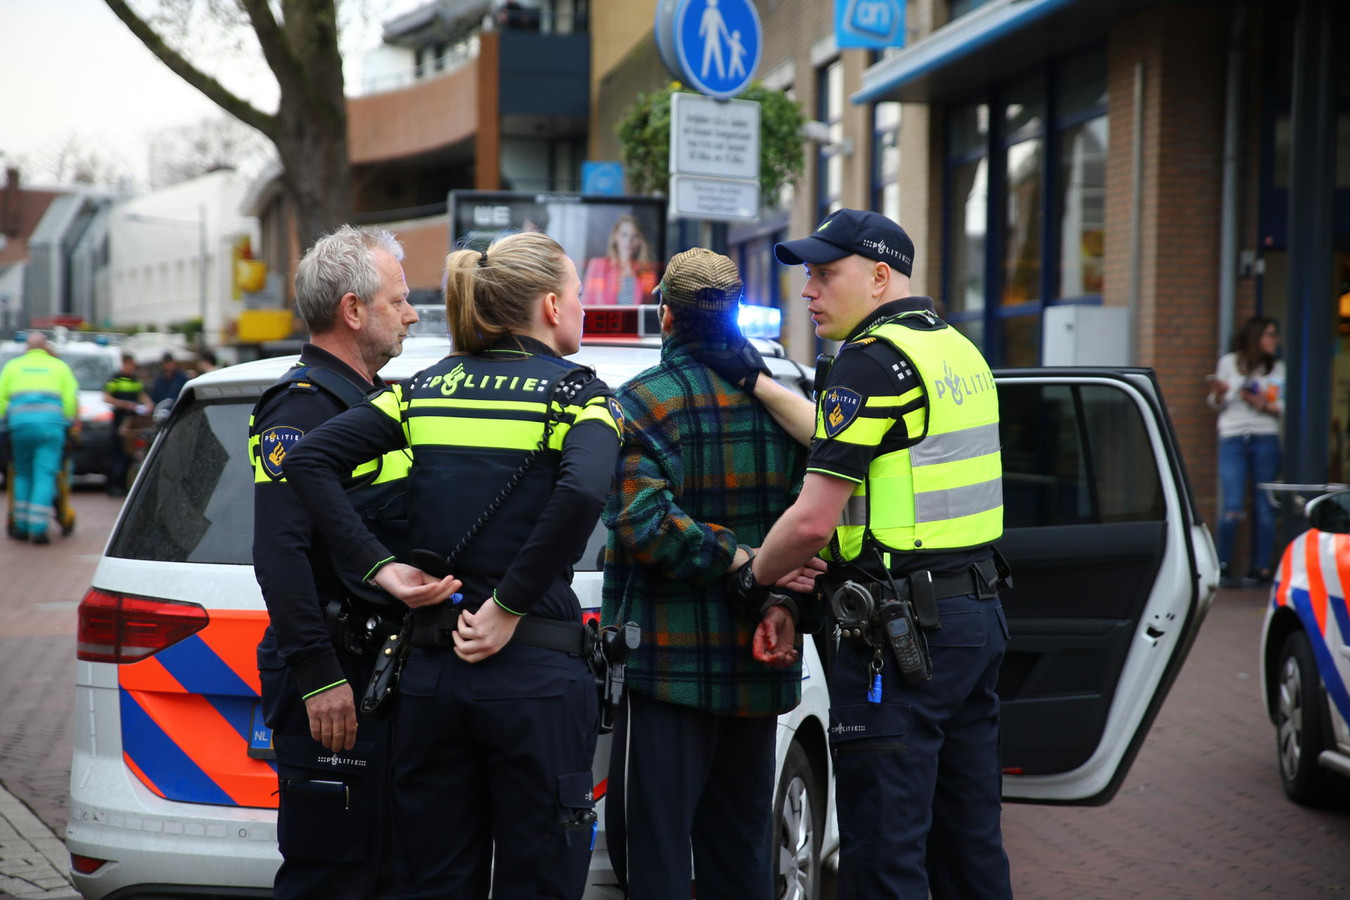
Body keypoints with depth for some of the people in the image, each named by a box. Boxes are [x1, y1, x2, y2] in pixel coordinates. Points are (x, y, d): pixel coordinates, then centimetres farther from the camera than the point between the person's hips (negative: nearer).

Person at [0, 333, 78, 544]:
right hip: (51, 421, -1)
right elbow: (71, 399, 7)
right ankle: (38, 528, -13)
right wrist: (71, 423, 14)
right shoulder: (60, 366, 16)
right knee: (45, 475, -4)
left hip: (20, 421, 1)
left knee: (23, 474, 14)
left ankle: (21, 526, 11)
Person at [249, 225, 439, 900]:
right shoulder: (303, 406, -13)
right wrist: (320, 678, -25)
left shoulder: (382, 401, 18)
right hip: (335, 681, -10)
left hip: (394, 671, 10)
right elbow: (279, 553, -22)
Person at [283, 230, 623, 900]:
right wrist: (511, 605, -16)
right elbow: (583, 490, -24)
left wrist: (381, 570, -3)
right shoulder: (575, 390, -3)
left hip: (430, 669, 5)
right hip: (534, 677, -4)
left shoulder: (428, 387, 10)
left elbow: (306, 460, 0)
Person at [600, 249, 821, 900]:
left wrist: (740, 561, -16)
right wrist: (781, 604, -9)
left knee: (653, 846, -2)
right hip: (757, 670, 6)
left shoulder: (643, 401, -8)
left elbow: (643, 523, -22)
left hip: (671, 659, -6)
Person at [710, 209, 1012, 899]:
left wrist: (753, 577, 1)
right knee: (971, 842, 15)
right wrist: (758, 385, 23)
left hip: (901, 635, -9)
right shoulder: (956, 350, 14)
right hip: (979, 615, 10)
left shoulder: (872, 360, -13)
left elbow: (813, 521, -17)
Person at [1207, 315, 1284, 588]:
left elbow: (1283, 407, 10)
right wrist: (1218, 393, -11)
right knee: (1233, 507, -11)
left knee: (1264, 507, -1)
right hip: (1233, 440, -2)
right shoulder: (1229, 362, 8)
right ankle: (1222, 567, -6)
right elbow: (1216, 404, 10)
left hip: (1266, 440, 2)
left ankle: (1261, 568, 3)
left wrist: (1263, 404, -8)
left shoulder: (1278, 369, 13)